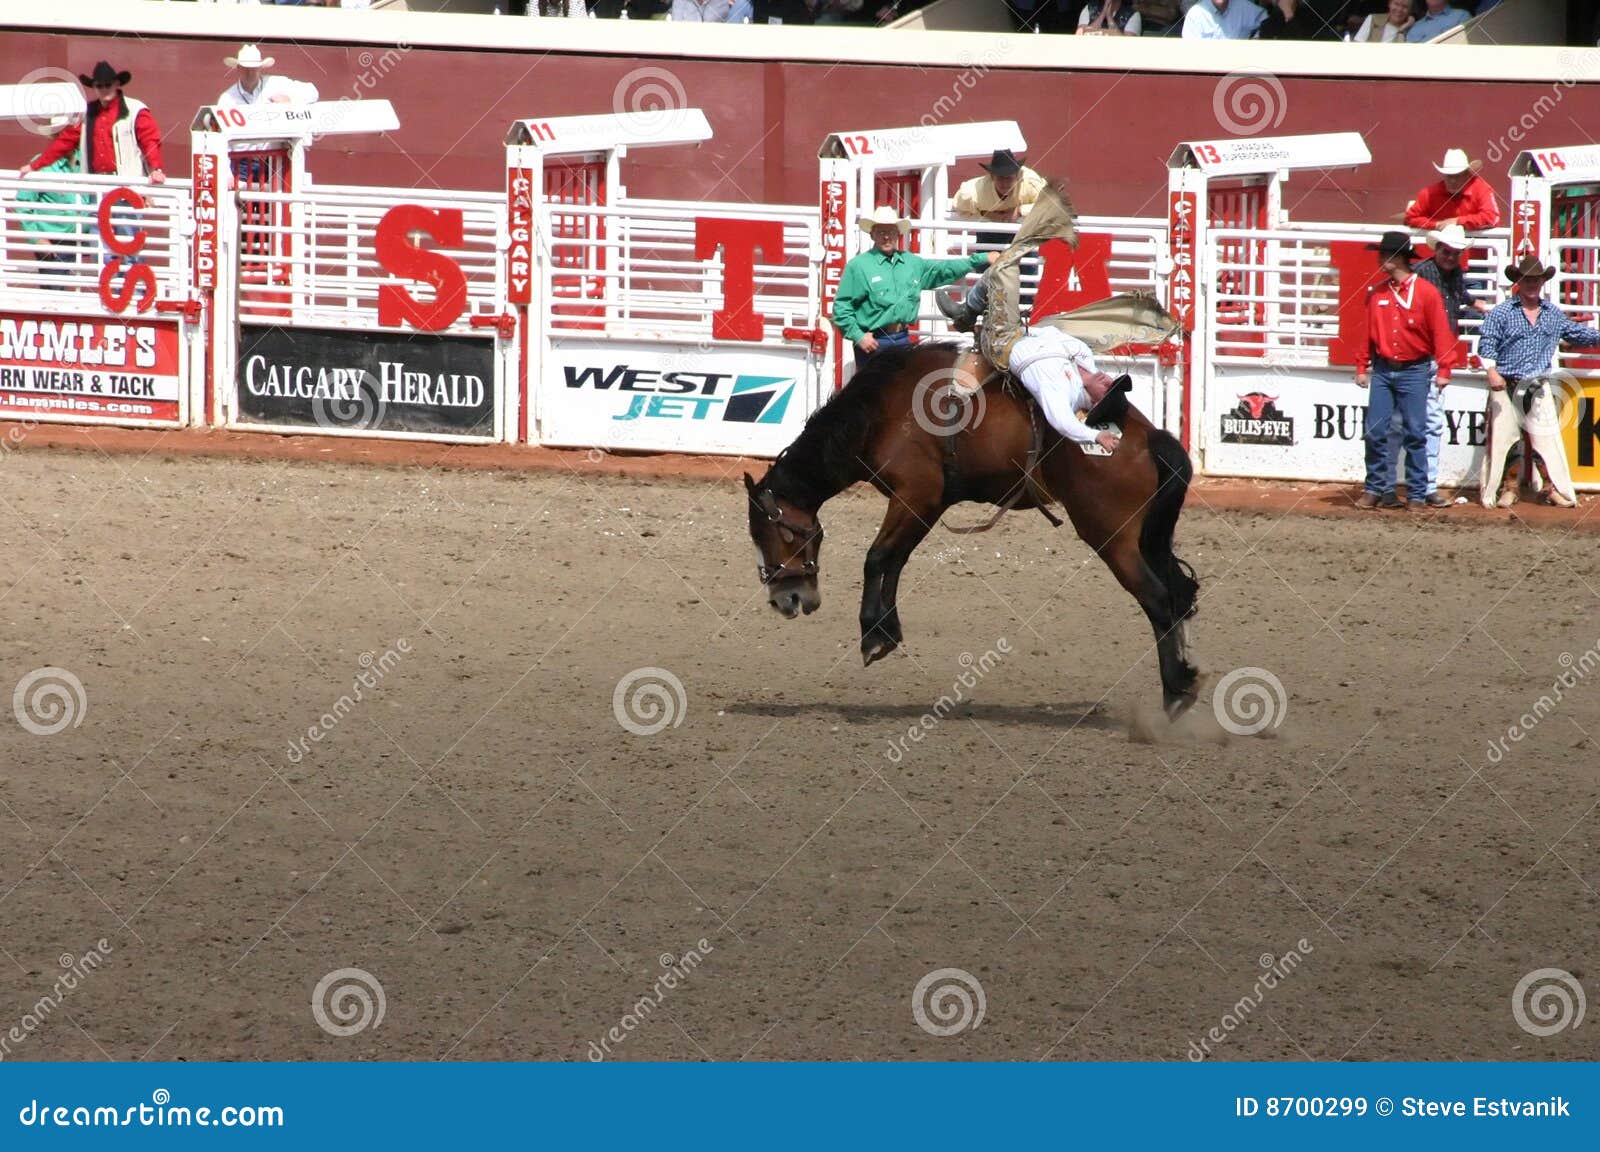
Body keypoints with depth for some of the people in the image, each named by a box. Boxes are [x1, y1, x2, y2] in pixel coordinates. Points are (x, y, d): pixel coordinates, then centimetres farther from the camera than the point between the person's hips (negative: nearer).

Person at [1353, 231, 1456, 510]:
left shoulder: (1426, 292, -5)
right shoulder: (1377, 294, 8)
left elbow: (1440, 332, -6)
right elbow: (1368, 333, 12)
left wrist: (1443, 370, -10)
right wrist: (1362, 367, 9)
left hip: (1414, 371, -4)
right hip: (1382, 370, 4)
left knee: (1415, 434, -1)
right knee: (1375, 432, -1)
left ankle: (1417, 494, 4)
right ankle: (1377, 489, 8)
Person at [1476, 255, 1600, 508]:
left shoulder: (1553, 314, 13)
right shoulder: (1501, 313, -1)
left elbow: (1576, 333, 26)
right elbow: (1487, 344, -8)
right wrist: (1492, 372, -19)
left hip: (1539, 388, 3)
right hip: (1507, 387, -3)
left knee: (1547, 439, -1)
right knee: (1506, 437, 0)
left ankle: (1553, 488, 6)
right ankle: (1509, 489, 10)